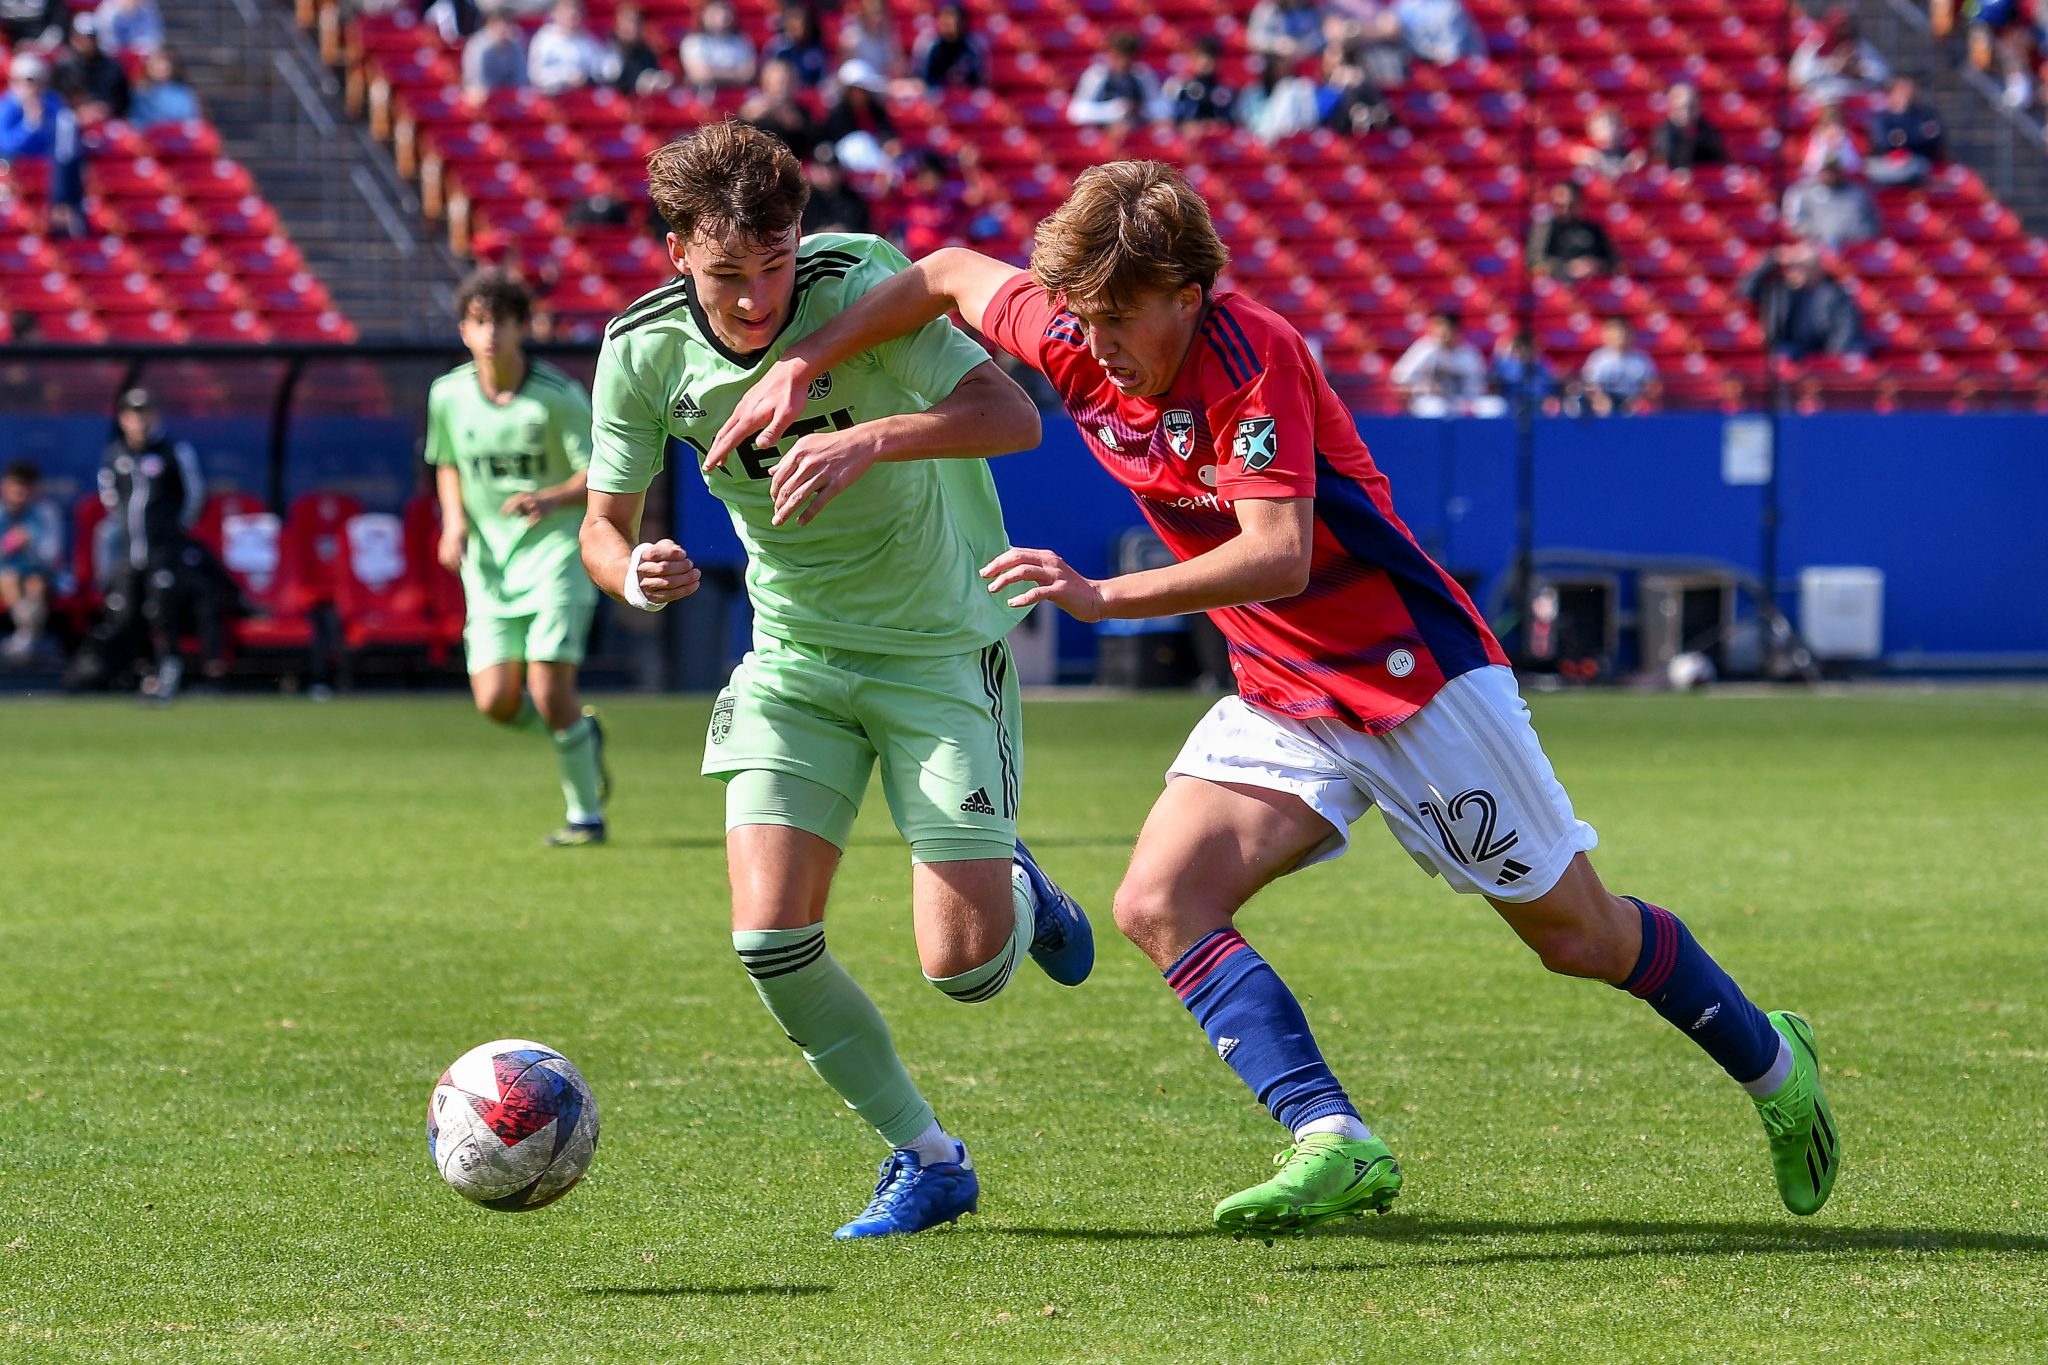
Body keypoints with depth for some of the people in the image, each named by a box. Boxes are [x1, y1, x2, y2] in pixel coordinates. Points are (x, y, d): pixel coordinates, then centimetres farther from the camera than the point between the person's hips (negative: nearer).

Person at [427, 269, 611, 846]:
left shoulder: (559, 396, -12)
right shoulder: (448, 394, 0)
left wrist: (551, 499, -30)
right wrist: (455, 520, 0)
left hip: (554, 548, -4)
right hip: (488, 559, 4)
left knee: (549, 689, -13)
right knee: (496, 701, -6)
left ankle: (586, 814, 6)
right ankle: (581, 734, 26)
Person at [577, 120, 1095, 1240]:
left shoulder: (857, 289, -23)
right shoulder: (643, 349, -10)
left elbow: (1012, 414, -31)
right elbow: (605, 522, -1)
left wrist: (870, 439, -46)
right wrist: (634, 573, -25)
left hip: (939, 645, -4)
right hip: (795, 655, 4)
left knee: (960, 965, -11)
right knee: (770, 939, -12)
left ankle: (1016, 895, 28)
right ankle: (924, 1158, 9)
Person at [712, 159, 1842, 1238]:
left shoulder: (1251, 356, -26)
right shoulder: (1078, 341, -7)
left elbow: (1278, 555, -35)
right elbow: (948, 274, 10)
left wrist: (1102, 598, -41)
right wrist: (800, 367, 2)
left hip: (1418, 676, -7)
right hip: (1280, 702, 7)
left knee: (1577, 934, 4)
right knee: (1159, 903, -16)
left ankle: (1770, 1058, 31)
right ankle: (1334, 1146, -24)